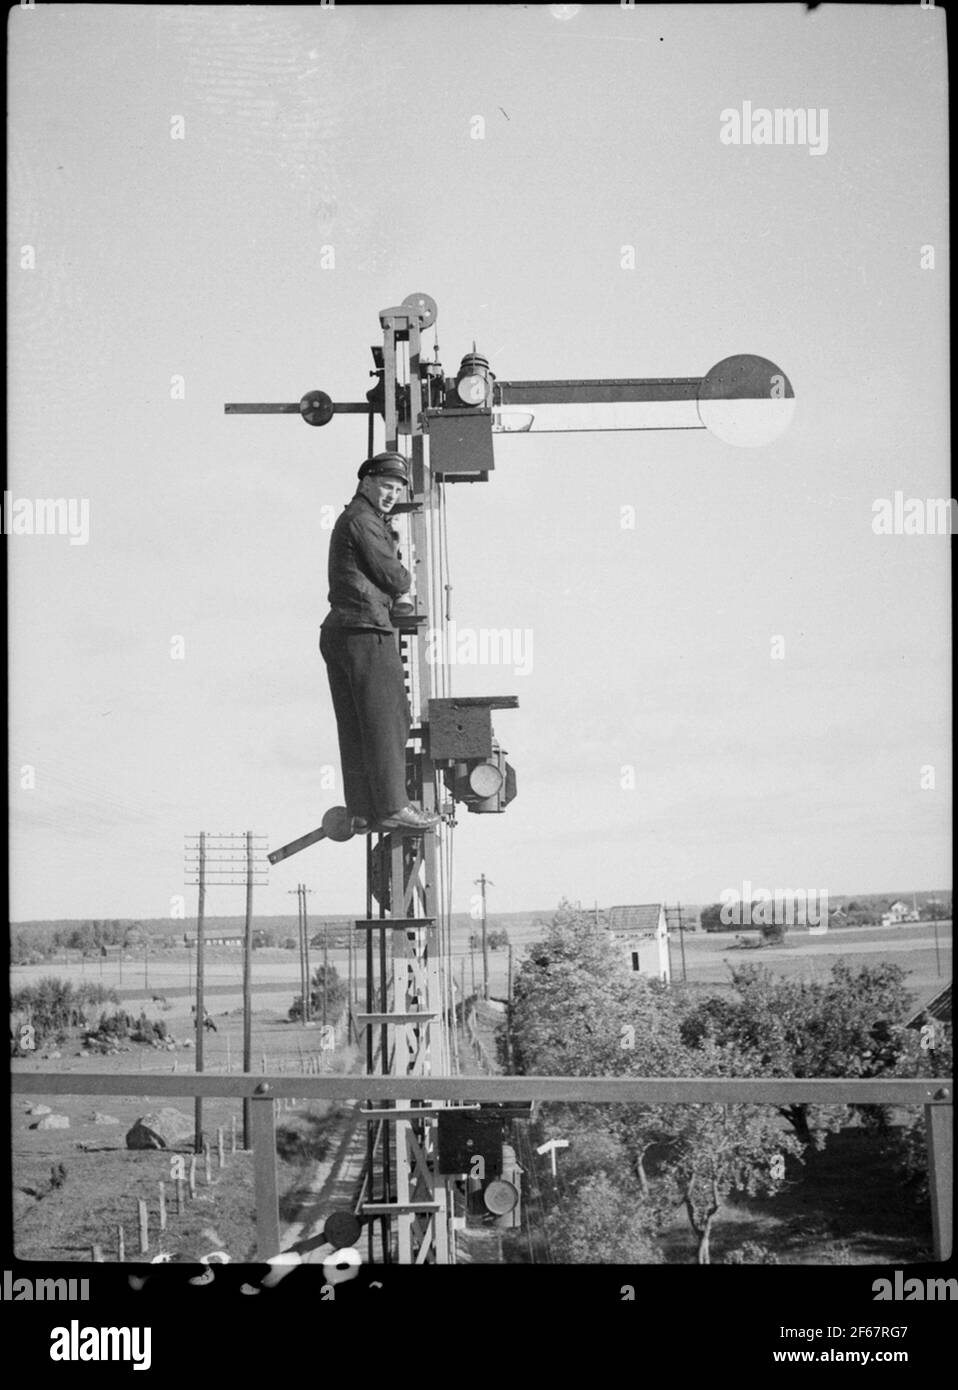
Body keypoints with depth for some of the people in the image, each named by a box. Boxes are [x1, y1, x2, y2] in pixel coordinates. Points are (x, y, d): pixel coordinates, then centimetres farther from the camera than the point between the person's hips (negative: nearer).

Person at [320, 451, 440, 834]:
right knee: (385, 721, -7)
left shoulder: (347, 519, 24)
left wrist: (397, 578, 6)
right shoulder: (363, 520, -8)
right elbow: (394, 578, -10)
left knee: (354, 727, 7)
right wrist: (406, 578, 10)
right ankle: (392, 806, -6)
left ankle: (361, 812, 9)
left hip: (336, 630, 10)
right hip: (366, 630, -10)